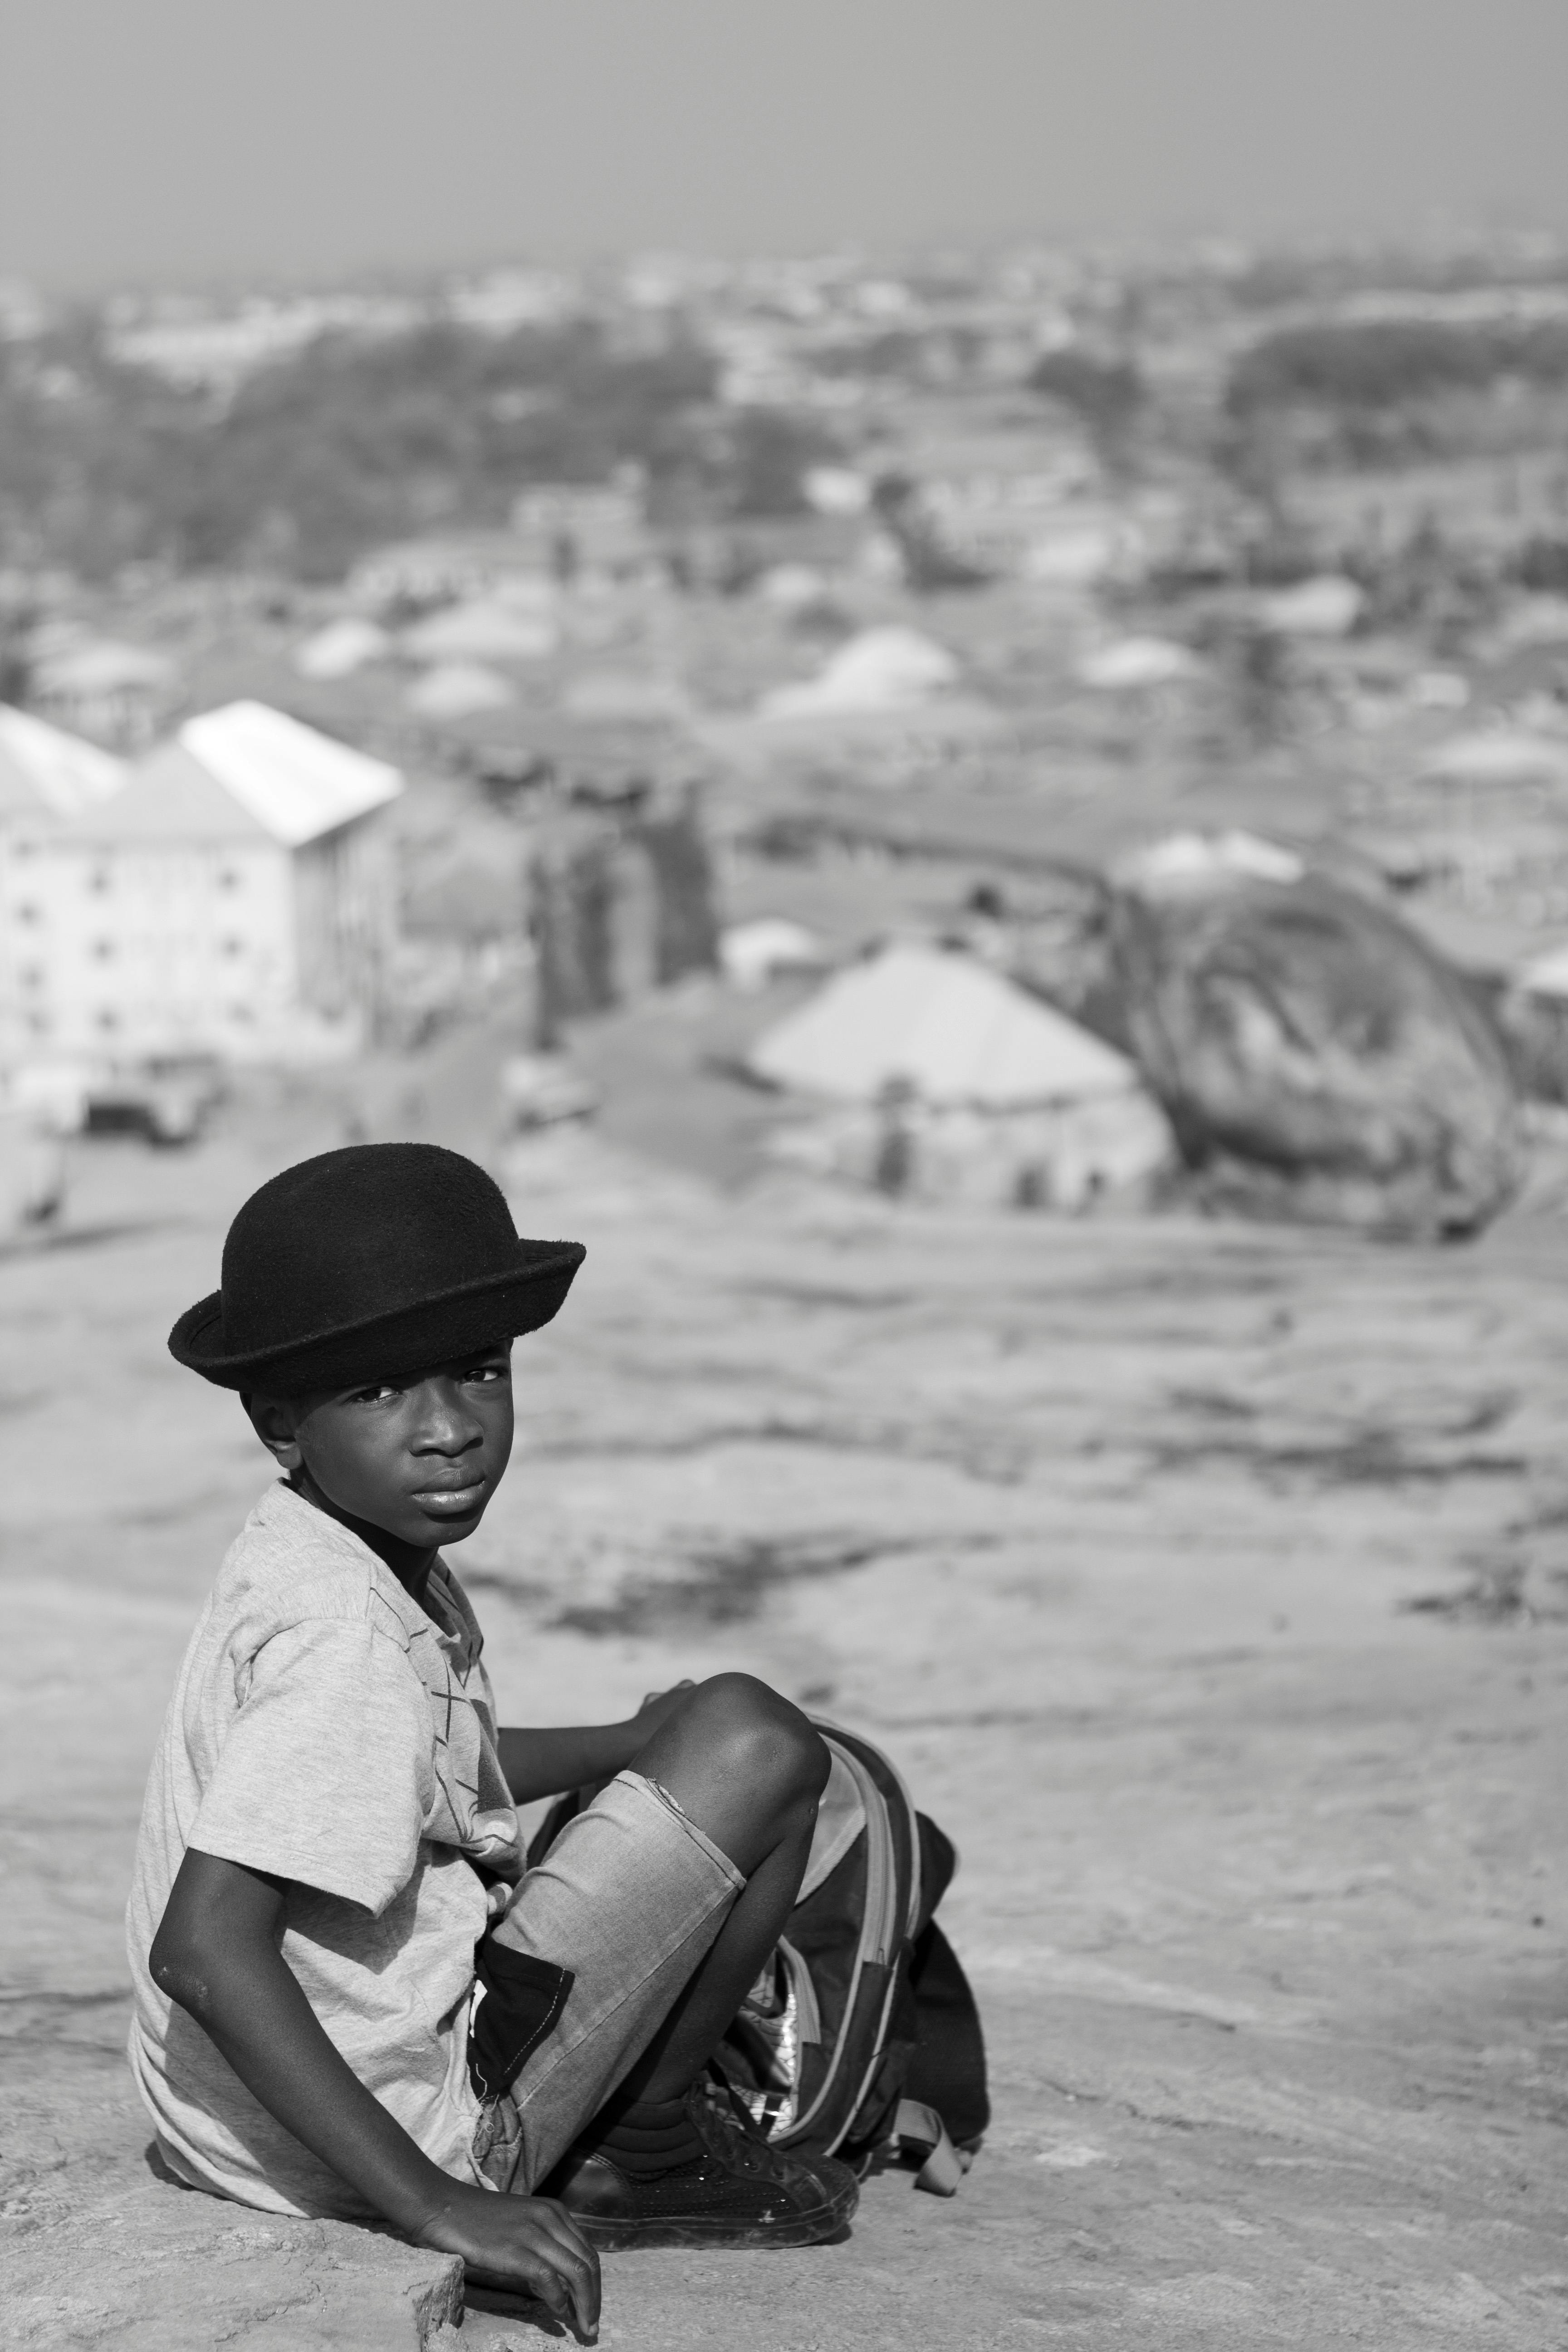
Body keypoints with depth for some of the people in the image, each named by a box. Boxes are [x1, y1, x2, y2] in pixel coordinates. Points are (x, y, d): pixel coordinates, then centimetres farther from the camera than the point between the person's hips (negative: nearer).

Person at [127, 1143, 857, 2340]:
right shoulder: (348, 1637, -25)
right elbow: (202, 1948, -33)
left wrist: (628, 1745, 29)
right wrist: (435, 2206, -33)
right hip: (426, 2128, -10)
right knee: (759, 1745, -9)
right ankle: (641, 2152, 5)